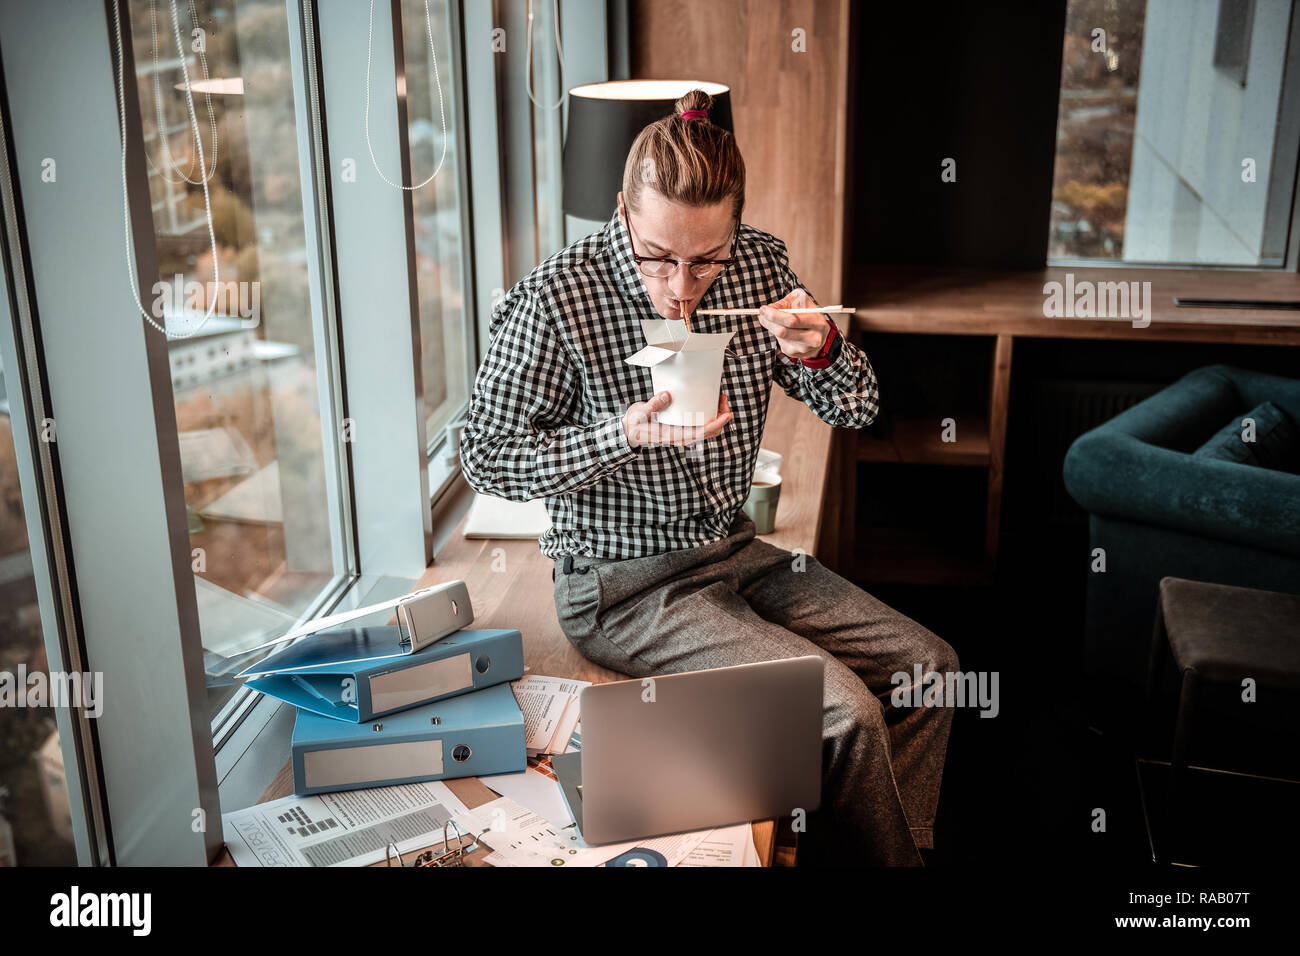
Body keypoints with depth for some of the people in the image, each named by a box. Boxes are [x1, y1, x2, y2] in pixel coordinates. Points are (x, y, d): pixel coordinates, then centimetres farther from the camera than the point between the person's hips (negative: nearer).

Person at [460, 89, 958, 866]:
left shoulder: (758, 264, -1)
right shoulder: (556, 299, -18)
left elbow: (857, 410, 4)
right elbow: (485, 457, -13)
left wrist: (820, 351, -20)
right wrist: (628, 431, -25)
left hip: (736, 551, 7)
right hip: (625, 586, -6)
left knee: (928, 667, 2)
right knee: (845, 712, -19)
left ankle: (891, 841, 22)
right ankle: (882, 856, 8)